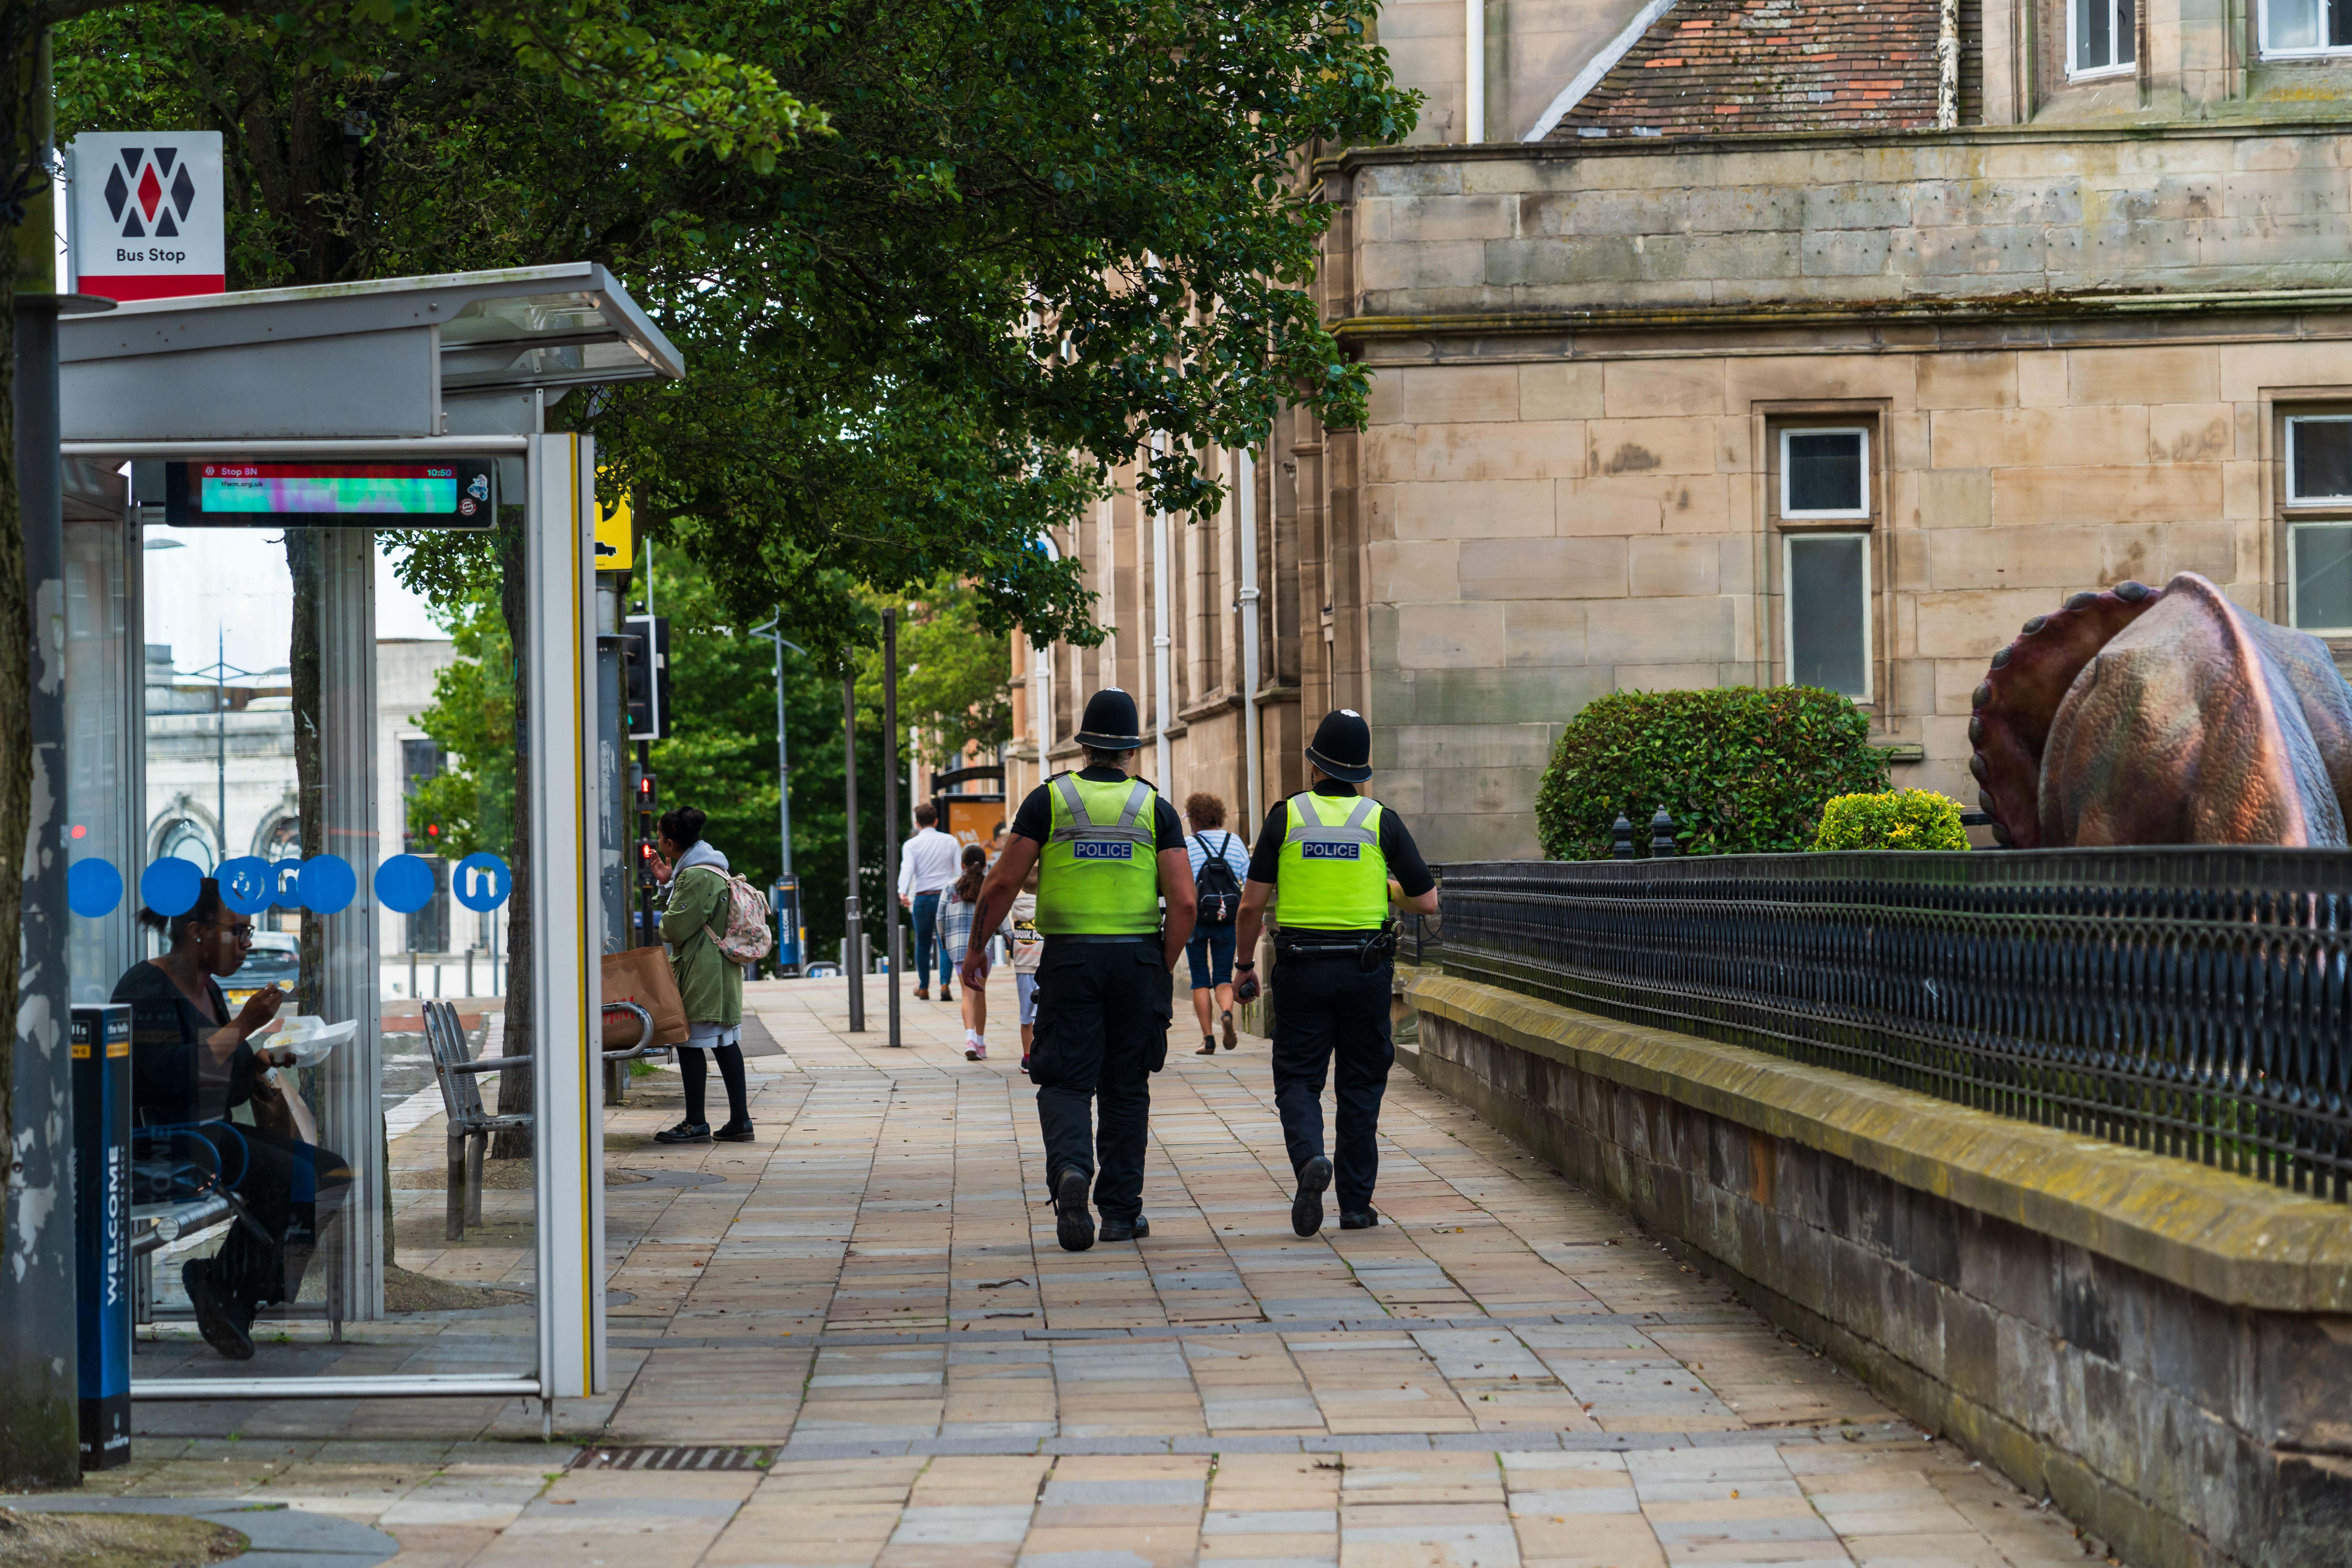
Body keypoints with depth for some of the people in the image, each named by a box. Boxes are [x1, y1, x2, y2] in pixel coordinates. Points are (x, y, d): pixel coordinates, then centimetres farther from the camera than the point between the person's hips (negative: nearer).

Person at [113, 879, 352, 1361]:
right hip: (154, 1138, -9)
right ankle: (230, 1297, -8)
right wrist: (244, 1026, -19)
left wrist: (260, 1060, 1)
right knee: (287, 1174, -24)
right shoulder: (146, 987, -13)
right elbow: (172, 1073, -26)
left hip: (208, 1132, 10)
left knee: (328, 1172, -8)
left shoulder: (208, 990, 16)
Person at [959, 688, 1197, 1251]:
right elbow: (1184, 902, -5)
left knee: (1066, 1083, 1)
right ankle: (1121, 1213, 13)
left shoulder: (1050, 799, 0)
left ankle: (1070, 1169, -28)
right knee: (1125, 1089, 11)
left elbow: (1002, 884, -2)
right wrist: (1162, 971, 6)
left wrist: (975, 950, 10)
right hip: (1137, 958, 1)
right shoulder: (1154, 808, 3)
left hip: (1069, 959, -1)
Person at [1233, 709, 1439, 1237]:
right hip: (1365, 970, 1)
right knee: (1361, 1085, 11)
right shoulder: (1382, 821, 0)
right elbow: (1427, 901, -1)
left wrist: (1244, 965, 11)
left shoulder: (1286, 817, -1)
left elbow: (1252, 905, -2)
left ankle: (1310, 1157, -22)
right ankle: (1356, 1204, 12)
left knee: (1298, 1080, 7)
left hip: (1301, 970, -1)